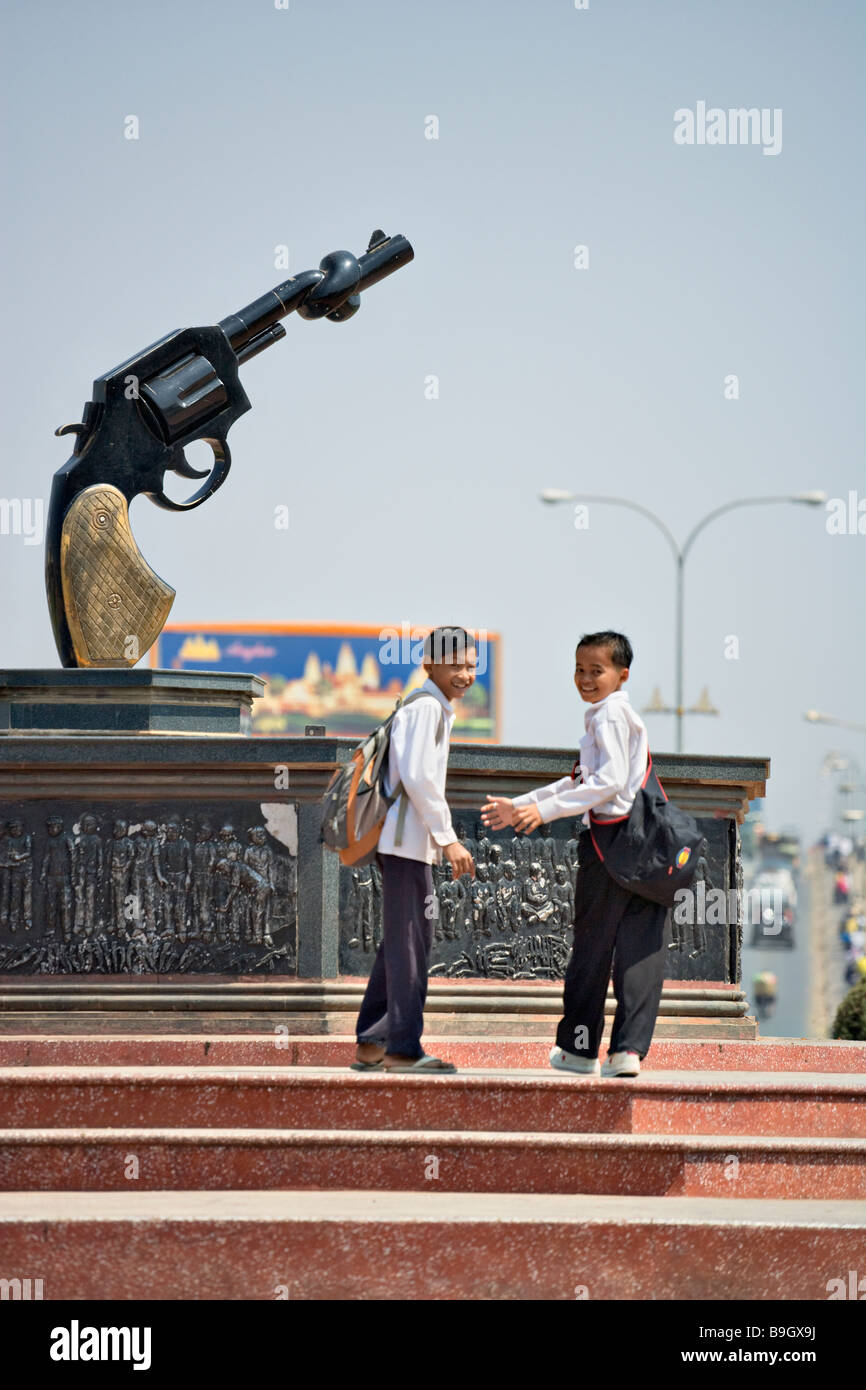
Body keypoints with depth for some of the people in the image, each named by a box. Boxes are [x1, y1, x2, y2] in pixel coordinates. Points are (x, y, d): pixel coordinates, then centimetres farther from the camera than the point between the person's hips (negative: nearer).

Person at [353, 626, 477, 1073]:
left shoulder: (435, 709, 21)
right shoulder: (426, 707, -11)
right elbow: (417, 777, -20)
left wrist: (443, 837, 20)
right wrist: (448, 838, -19)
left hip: (406, 840, 11)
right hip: (407, 839, -11)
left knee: (402, 941, 13)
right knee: (409, 940, -9)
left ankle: (370, 1044, 17)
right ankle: (403, 1048, -8)